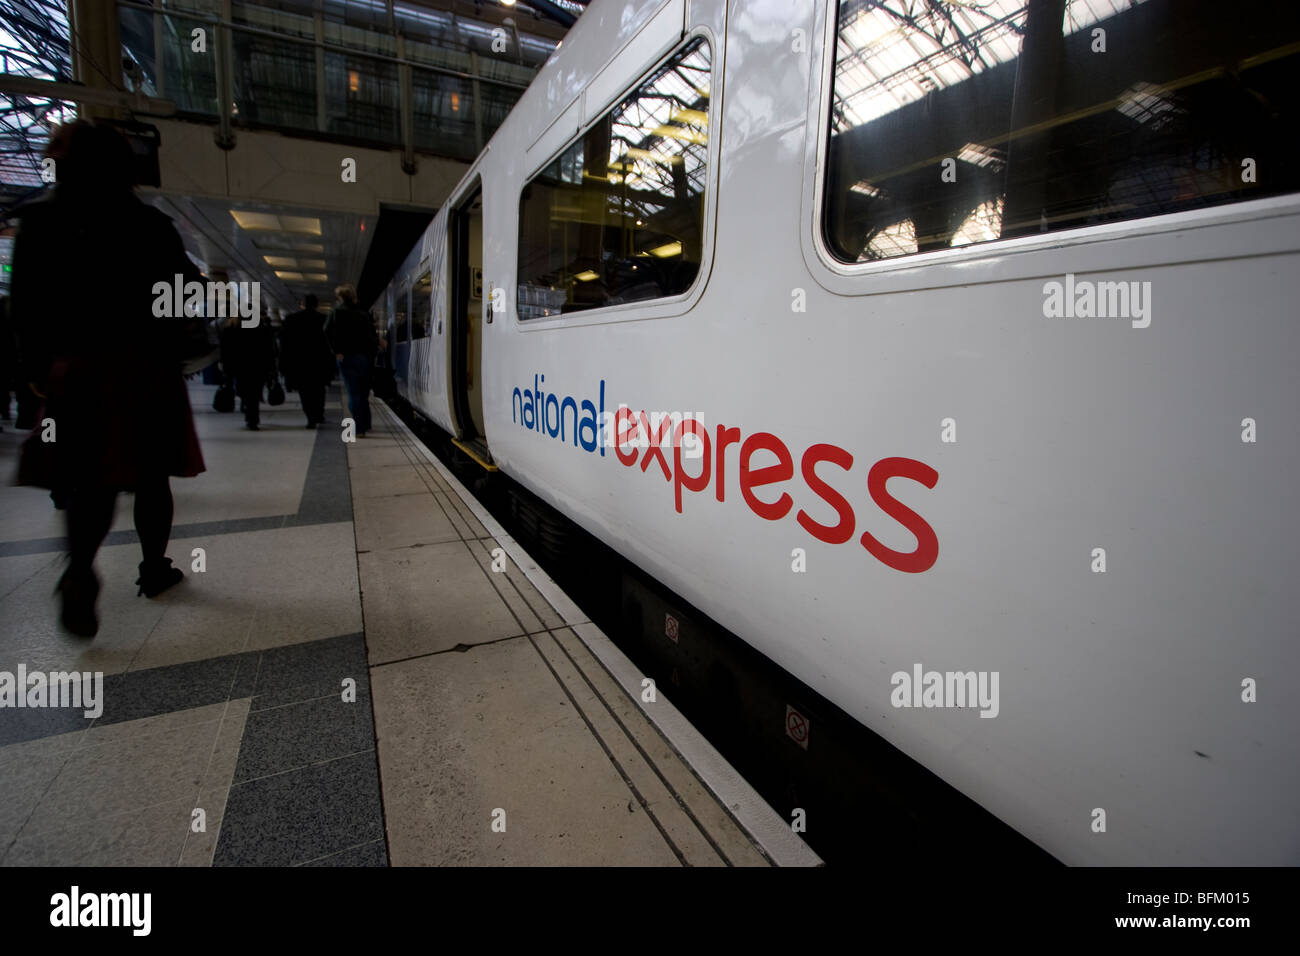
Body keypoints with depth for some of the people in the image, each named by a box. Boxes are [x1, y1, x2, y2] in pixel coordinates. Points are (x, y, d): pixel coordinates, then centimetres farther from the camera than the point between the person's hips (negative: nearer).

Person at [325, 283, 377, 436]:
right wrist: (372, 352, 6)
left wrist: (337, 351, -11)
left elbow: (328, 330, -14)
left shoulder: (338, 311, -1)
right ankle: (365, 425, 20)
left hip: (348, 357, -3)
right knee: (363, 393, 15)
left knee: (353, 394, -2)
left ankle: (359, 429, -7)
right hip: (365, 356, 3)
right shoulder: (363, 314, 8)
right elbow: (372, 334, 4)